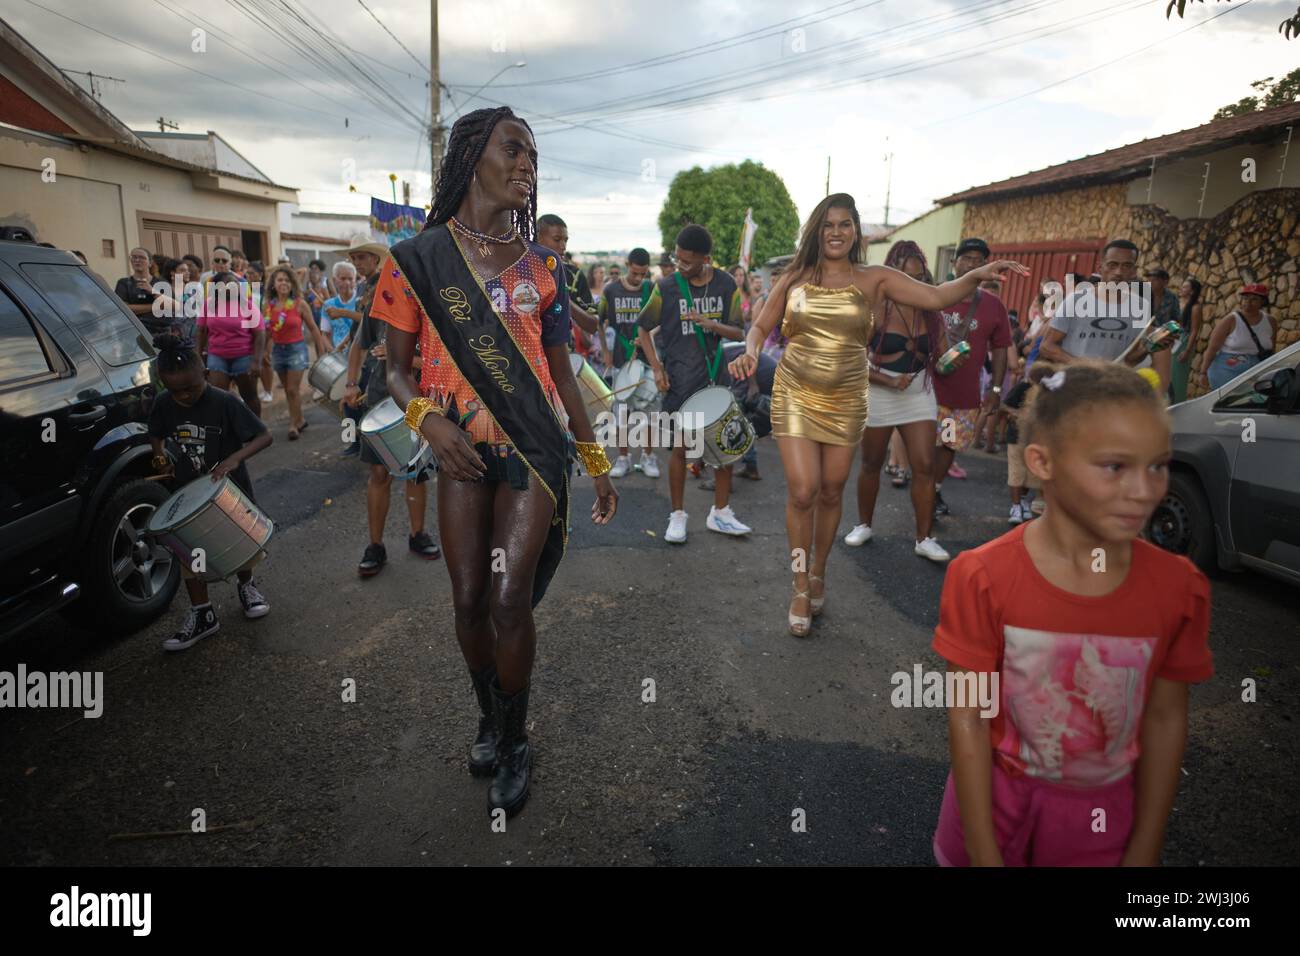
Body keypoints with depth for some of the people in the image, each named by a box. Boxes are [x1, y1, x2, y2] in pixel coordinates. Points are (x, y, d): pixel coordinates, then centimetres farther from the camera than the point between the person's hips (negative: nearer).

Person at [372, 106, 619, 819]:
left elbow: (560, 371, 10)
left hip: (534, 446, 0)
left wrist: (597, 461, 11)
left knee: (508, 600, -7)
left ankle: (514, 741, 16)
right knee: (468, 600, 4)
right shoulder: (418, 259, 1)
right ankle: (488, 716, 32)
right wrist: (429, 420, -17)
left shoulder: (541, 264, 5)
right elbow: (397, 368, 5)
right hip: (463, 450, 1)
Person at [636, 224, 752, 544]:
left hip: (716, 377, 3)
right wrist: (656, 367, -7)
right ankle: (677, 516, 15)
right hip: (680, 381, -2)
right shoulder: (666, 287, -5)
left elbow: (738, 333, 3)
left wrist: (712, 325, -17)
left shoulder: (726, 285, 0)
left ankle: (720, 513, 21)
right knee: (680, 447, 1)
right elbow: (643, 329, 3)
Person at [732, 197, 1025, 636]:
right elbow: (760, 327, 8)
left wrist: (976, 275, -25)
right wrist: (749, 352, -13)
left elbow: (936, 296, -8)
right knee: (802, 492, -9)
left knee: (831, 493, 10)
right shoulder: (794, 279, 2)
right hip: (795, 397, -1)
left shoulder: (875, 279, 0)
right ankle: (801, 589, 10)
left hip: (845, 402, 1)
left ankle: (818, 573, 34)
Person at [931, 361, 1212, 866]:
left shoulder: (1178, 588, -14)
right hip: (994, 795, -1)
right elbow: (968, 718, -16)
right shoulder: (984, 577, -22)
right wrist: (984, 856, -11)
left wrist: (1144, 852, 1)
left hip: (1105, 810, 2)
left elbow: (1166, 719, -4)